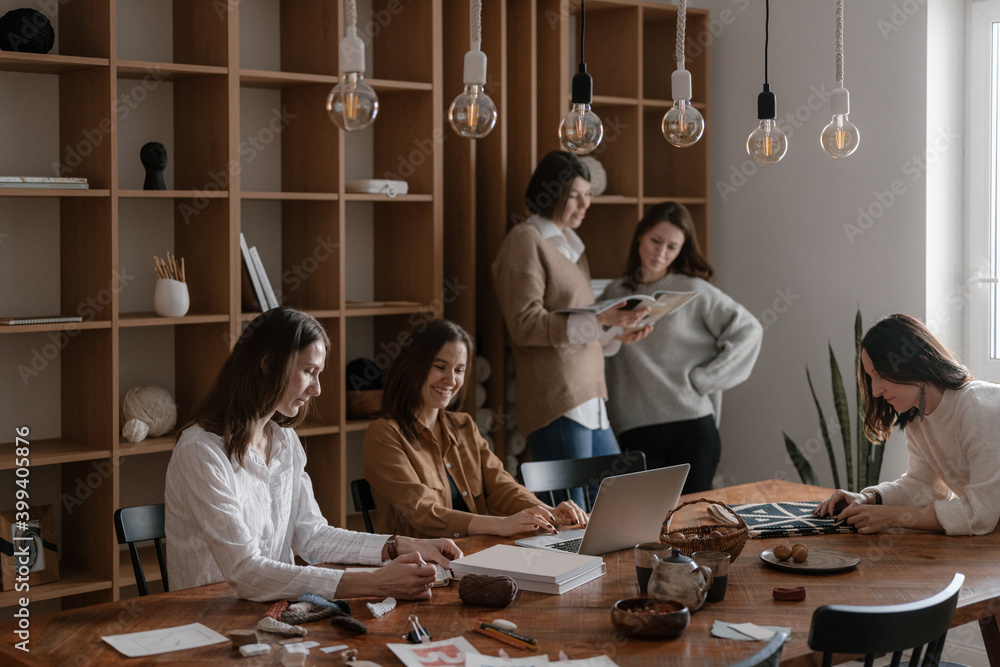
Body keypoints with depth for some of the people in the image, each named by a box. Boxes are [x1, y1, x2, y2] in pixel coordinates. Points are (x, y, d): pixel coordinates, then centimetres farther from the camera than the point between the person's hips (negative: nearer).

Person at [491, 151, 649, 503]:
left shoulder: (570, 244, 22)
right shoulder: (526, 240, -6)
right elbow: (525, 324, -16)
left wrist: (617, 331, 10)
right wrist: (599, 321, -23)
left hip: (589, 401, 9)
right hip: (556, 402, -9)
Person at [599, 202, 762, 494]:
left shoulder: (693, 291, 2)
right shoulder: (614, 295, 10)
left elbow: (748, 330, 0)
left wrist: (703, 379, -4)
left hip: (693, 428, -2)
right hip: (637, 434, 2)